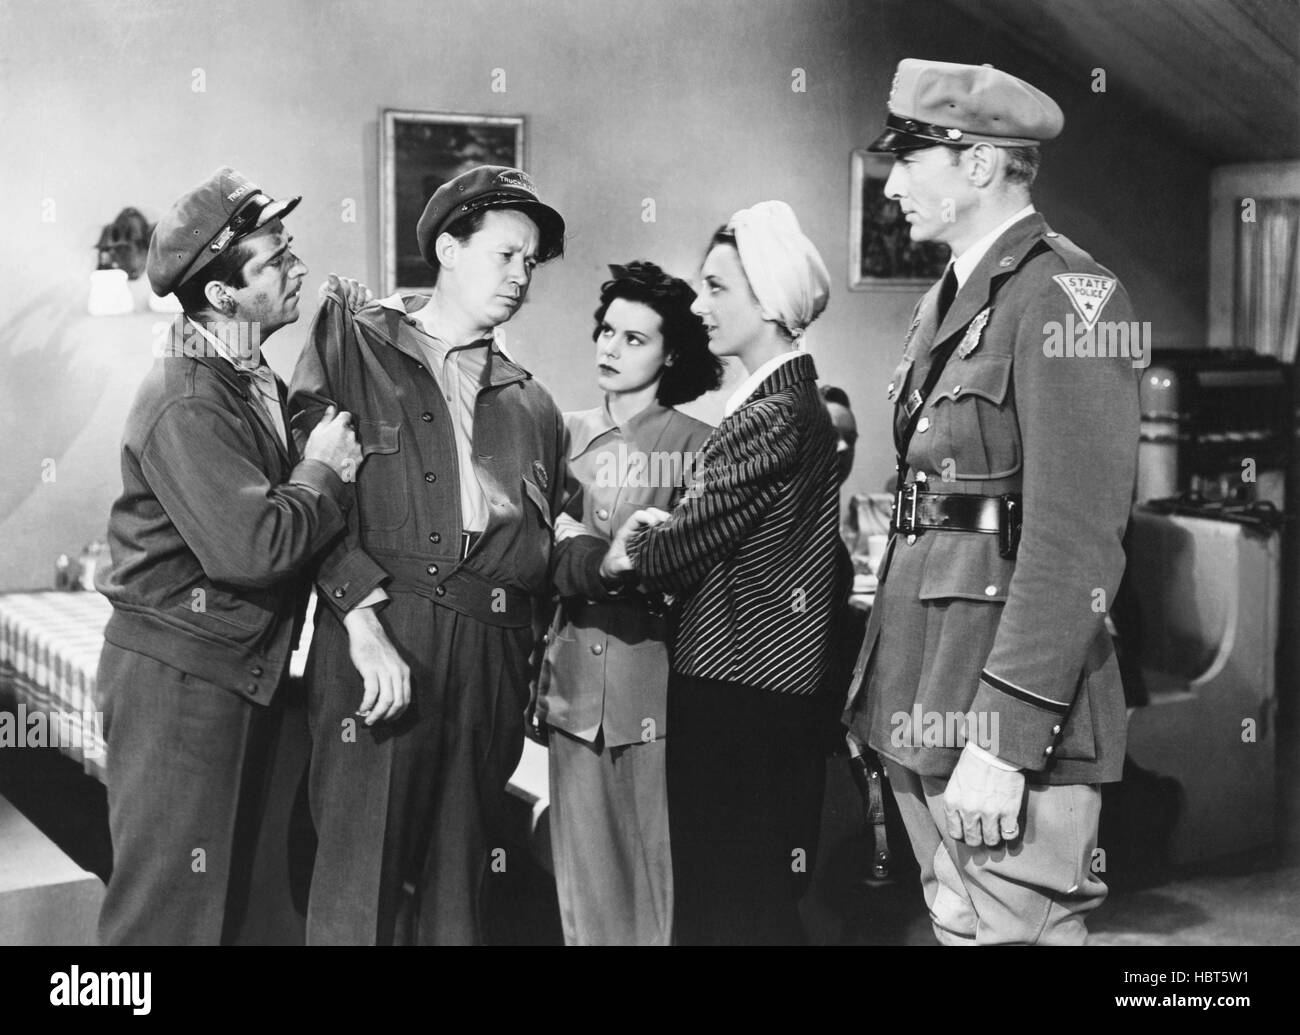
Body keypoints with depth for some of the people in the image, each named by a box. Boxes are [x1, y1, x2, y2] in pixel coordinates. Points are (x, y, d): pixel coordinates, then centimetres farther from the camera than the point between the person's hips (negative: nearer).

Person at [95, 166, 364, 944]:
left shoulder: (253, 380, 9)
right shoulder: (188, 402, -21)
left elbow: (296, 520, 12)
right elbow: (253, 546, -29)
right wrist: (324, 468, -15)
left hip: (244, 673, 9)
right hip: (180, 677, -9)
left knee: (222, 898, 18)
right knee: (168, 908, 0)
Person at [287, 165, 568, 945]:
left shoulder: (530, 403, 19)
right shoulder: (352, 347, 5)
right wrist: (363, 619, -15)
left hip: (490, 657, 4)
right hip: (377, 643, -4)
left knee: (458, 888, 8)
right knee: (360, 884, -4)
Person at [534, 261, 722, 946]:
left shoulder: (696, 444, -3)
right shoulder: (569, 435, 10)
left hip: (654, 671, -3)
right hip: (574, 675, 4)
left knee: (657, 860, 1)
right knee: (584, 861, 8)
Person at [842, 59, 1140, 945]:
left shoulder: (1063, 296, -12)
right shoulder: (945, 300, 16)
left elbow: (1075, 539, -19)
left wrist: (1003, 737, -22)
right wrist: (881, 688, 12)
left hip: (1008, 701, -9)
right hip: (925, 690, 9)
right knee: (956, 921, 16)